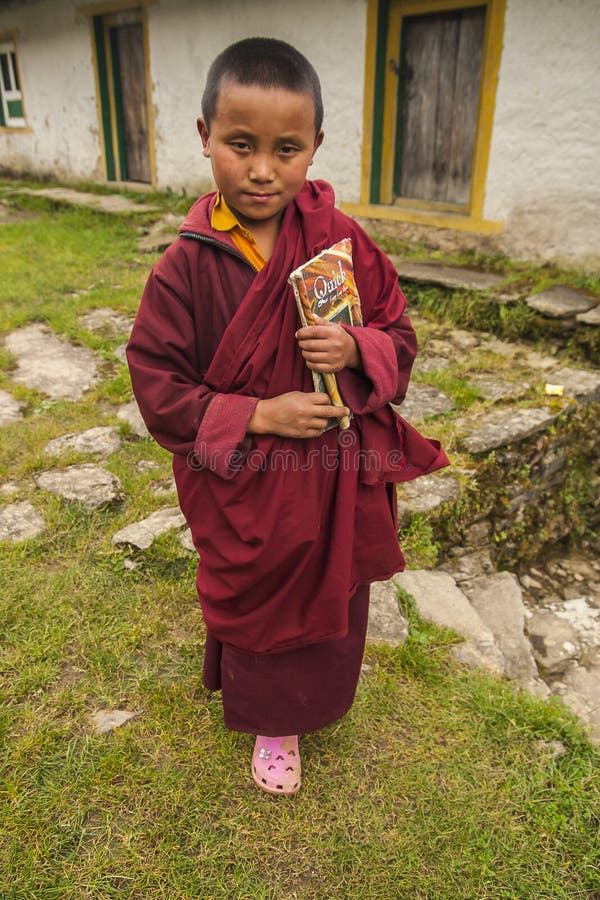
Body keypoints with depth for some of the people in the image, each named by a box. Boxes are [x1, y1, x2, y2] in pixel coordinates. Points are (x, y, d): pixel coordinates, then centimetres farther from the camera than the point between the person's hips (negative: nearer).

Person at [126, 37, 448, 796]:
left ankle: (319, 700, 57)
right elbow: (157, 387, -11)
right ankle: (272, 723, 50)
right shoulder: (187, 267, -15)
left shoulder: (346, 244, -8)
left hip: (341, 481, 3)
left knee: (334, 604, 24)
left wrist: (355, 349, -22)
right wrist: (258, 415, -21)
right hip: (246, 495, -2)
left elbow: (399, 336, 1)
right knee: (260, 610, 19)